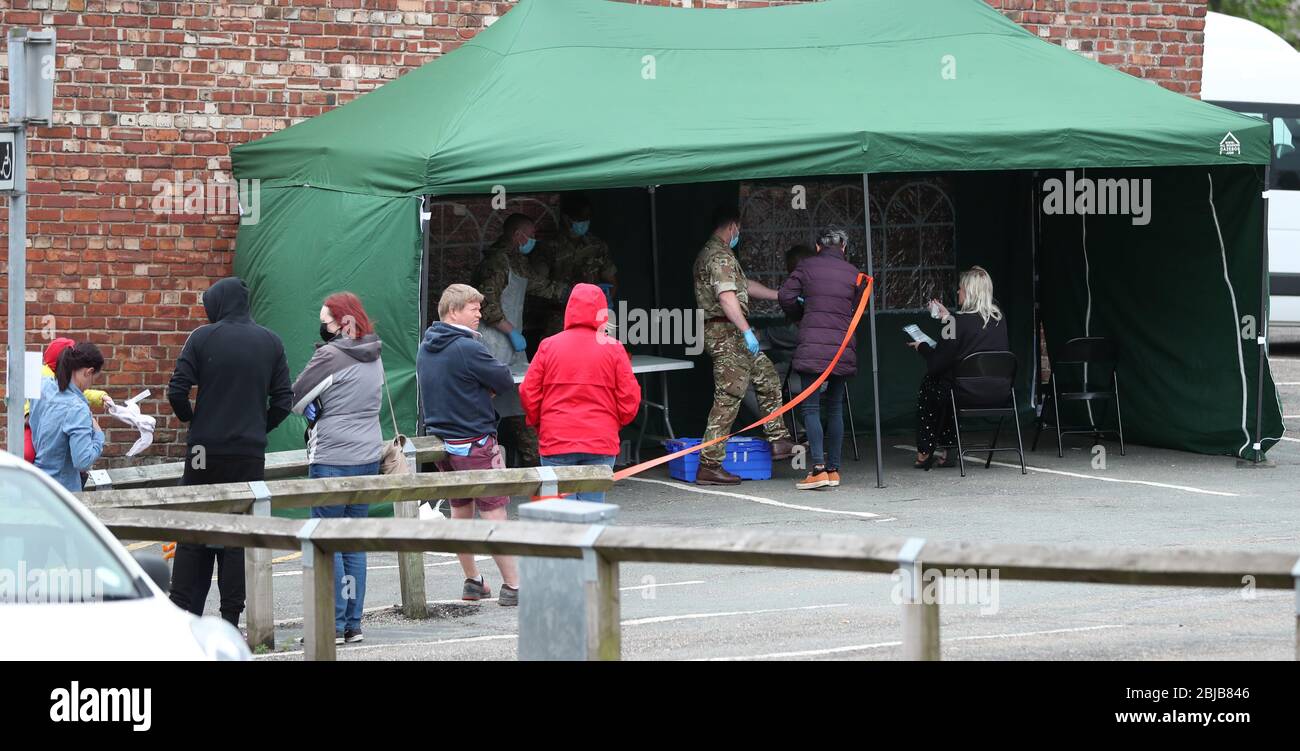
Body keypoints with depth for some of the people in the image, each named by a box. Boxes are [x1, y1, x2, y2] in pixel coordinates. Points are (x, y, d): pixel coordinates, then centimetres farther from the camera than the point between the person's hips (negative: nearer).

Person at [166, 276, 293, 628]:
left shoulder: (202, 338, -4)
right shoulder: (270, 342, 4)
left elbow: (177, 390, -9)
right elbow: (284, 399, 2)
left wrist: (191, 420, 8)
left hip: (205, 450, -1)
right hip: (249, 454, 1)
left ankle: (182, 612, 5)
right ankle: (231, 620, 3)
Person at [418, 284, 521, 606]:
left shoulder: (426, 348, 8)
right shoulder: (468, 348, -19)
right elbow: (505, 381, -13)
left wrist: (479, 389, 3)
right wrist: (487, 388, 5)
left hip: (440, 438, 8)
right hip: (474, 442, -8)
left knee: (460, 509, 16)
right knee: (494, 512, -4)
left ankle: (472, 581, 23)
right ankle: (512, 587, -3)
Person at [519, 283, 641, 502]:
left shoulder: (549, 346, 0)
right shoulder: (613, 348, -2)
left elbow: (528, 393, 2)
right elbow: (630, 398, -1)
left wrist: (538, 425, 19)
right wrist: (615, 424, 18)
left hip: (556, 442, 0)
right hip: (601, 443, 0)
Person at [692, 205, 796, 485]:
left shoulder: (710, 253, 20)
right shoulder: (720, 256, -14)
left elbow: (745, 286, 30)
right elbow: (727, 297, -27)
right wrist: (746, 330, -29)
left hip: (732, 335, 11)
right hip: (725, 333, -11)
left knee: (766, 375, 17)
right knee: (728, 398, -10)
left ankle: (779, 441, 20)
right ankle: (709, 466, -11)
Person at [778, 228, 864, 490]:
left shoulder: (807, 267, 3)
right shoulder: (853, 273, 8)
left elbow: (785, 296, 1)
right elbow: (857, 309, 12)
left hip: (812, 347, -3)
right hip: (843, 347, 3)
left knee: (810, 406, -3)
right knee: (835, 407, 12)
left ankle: (818, 469, -16)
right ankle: (834, 469, 12)